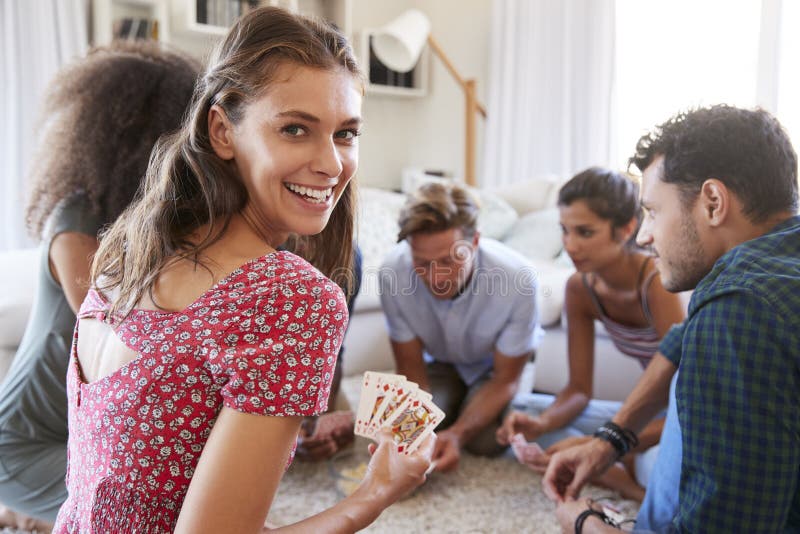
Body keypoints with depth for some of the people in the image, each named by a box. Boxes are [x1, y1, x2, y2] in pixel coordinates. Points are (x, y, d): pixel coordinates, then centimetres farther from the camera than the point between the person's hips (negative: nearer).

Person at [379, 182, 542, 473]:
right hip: (439, 361, 2)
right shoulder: (394, 271, -33)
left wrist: (457, 434, -40)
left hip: (498, 364, -2)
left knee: (487, 439, -23)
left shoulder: (517, 277, -38)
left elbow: (505, 379, -24)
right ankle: (457, 401, 14)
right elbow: (410, 368, -19)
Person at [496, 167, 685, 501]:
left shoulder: (657, 282, -26)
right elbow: (578, 389, -2)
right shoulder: (580, 288, -7)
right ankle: (628, 482, -17)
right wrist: (542, 424, -23)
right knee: (521, 407, -7)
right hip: (652, 413, 8)